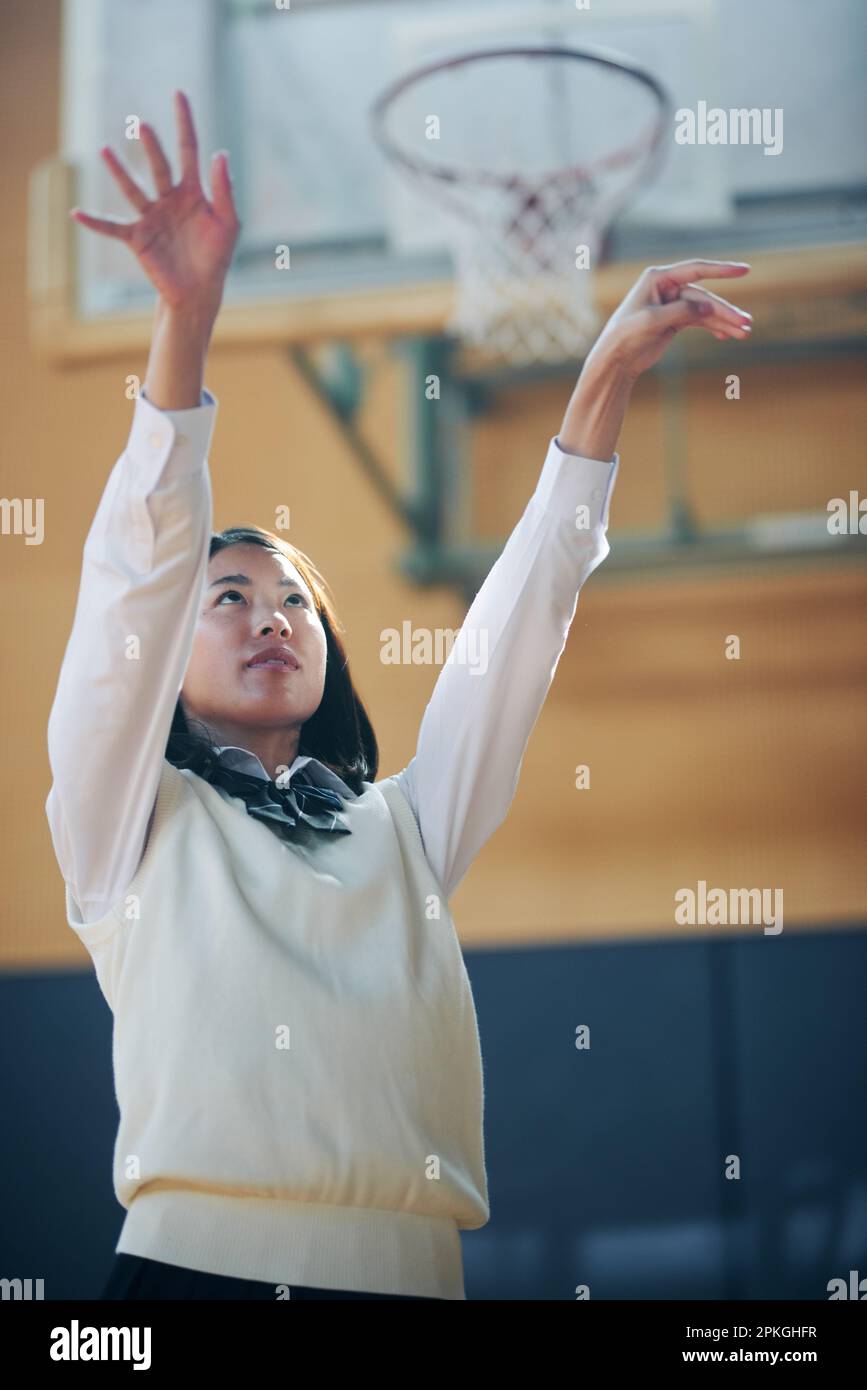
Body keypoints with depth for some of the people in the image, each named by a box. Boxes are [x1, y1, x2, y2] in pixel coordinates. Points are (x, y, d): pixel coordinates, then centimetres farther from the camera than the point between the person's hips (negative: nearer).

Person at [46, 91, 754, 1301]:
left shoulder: (402, 826, 21)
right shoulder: (133, 822, 14)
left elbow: (526, 611, 16)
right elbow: (135, 578, 2)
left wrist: (606, 382, 8)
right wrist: (185, 322, -9)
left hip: (407, 1270, 3)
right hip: (191, 1263, -3)